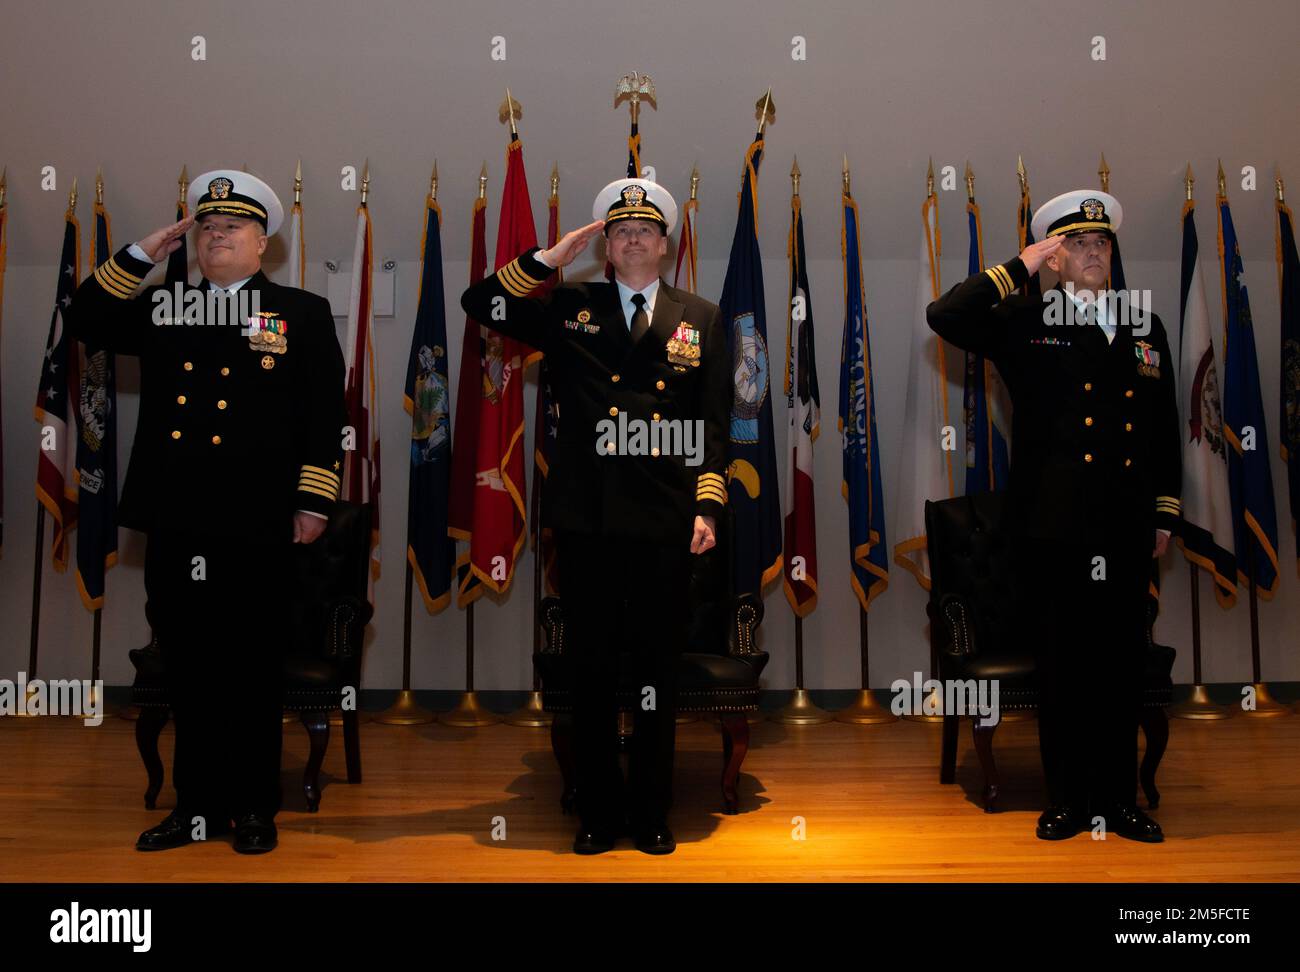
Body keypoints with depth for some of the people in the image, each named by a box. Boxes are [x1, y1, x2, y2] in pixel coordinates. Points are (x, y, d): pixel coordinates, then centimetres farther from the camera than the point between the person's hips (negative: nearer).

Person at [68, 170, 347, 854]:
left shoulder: (303, 314, 5)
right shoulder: (161, 308, 16)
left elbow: (325, 414, 0)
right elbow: (84, 321, 11)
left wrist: (312, 501, -6)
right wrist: (141, 254, 5)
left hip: (257, 527, -3)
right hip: (176, 525, 4)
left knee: (253, 669, 5)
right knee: (189, 668, 10)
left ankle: (254, 809, 19)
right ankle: (197, 805, 23)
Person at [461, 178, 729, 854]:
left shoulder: (700, 320, 11)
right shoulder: (569, 309, 11)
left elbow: (713, 424, 6)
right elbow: (481, 304, 6)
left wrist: (707, 506, -3)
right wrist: (550, 258, 0)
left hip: (664, 522, 0)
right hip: (586, 519, 0)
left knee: (659, 671, 9)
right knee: (591, 670, 9)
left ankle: (651, 812, 24)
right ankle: (599, 812, 23)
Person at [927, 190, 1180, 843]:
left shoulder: (1146, 327, 14)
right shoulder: (1024, 321, 2)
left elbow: (1165, 429, 17)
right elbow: (944, 317, -14)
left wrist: (1165, 514, 13)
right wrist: (1020, 268, -10)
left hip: (1126, 529, 3)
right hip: (1053, 526, -3)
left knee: (1122, 665, 9)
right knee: (1061, 665, 5)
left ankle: (1119, 799, 23)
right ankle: (1067, 800, 19)